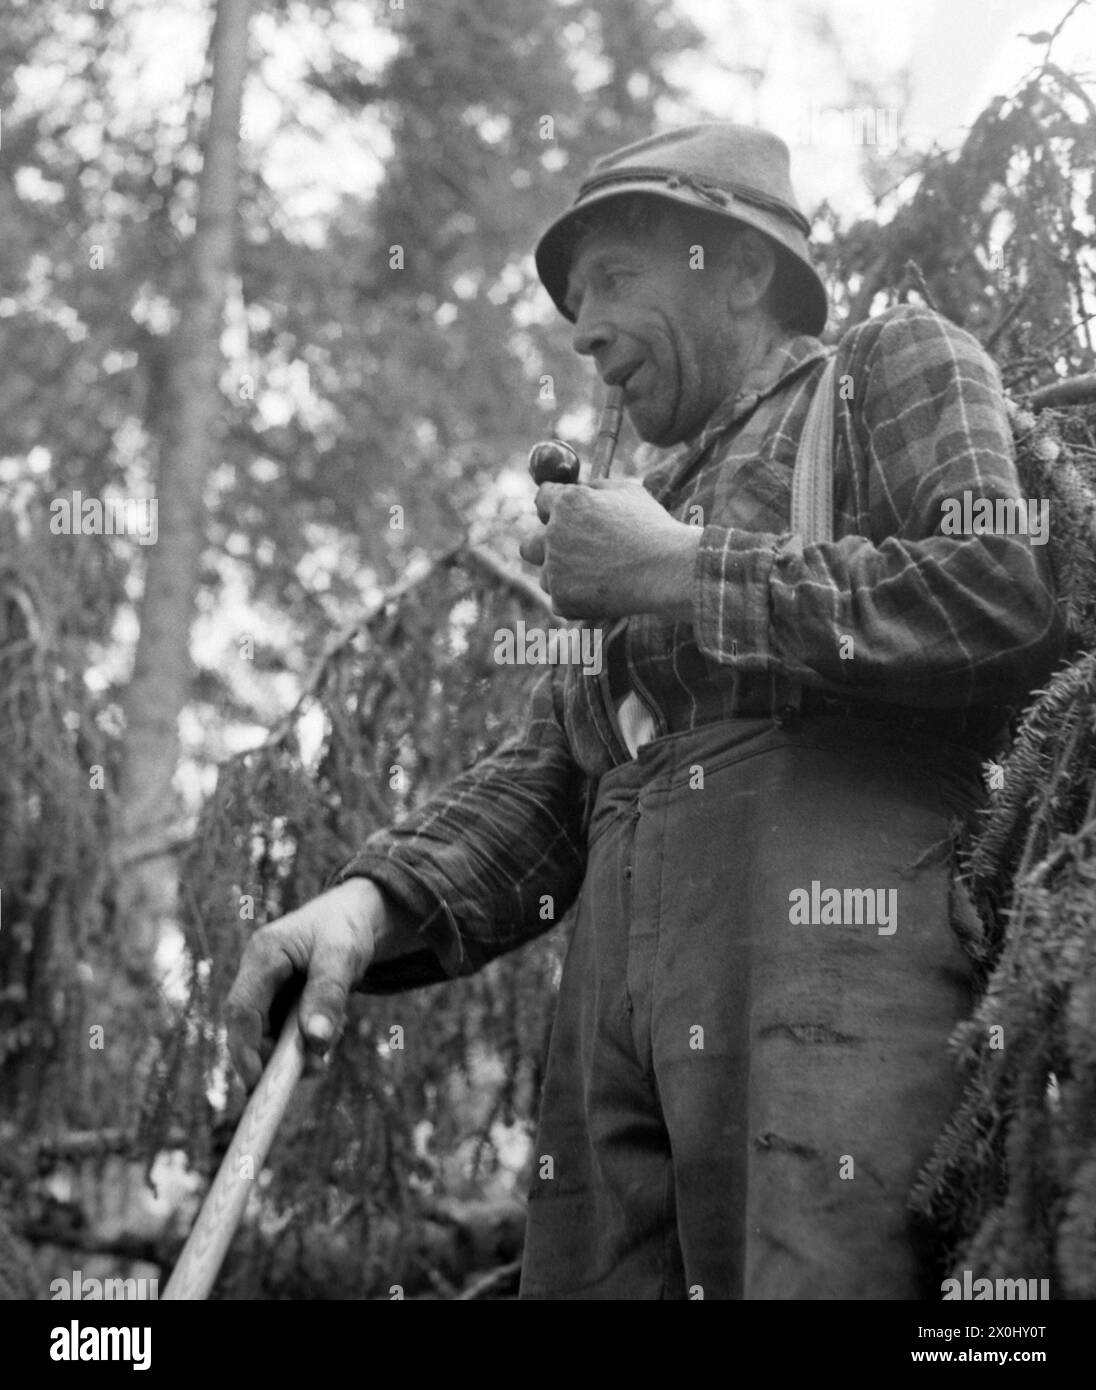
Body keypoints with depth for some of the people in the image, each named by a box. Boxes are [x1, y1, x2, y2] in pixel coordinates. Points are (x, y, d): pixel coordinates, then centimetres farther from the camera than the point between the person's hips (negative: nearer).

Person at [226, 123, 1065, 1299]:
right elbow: (542, 783, 21)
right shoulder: (639, 509, 30)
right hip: (621, 1030, 6)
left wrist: (681, 574, -3)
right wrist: (375, 896, 0)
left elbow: (1013, 597, -8)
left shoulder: (895, 372, 12)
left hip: (840, 1010, -6)